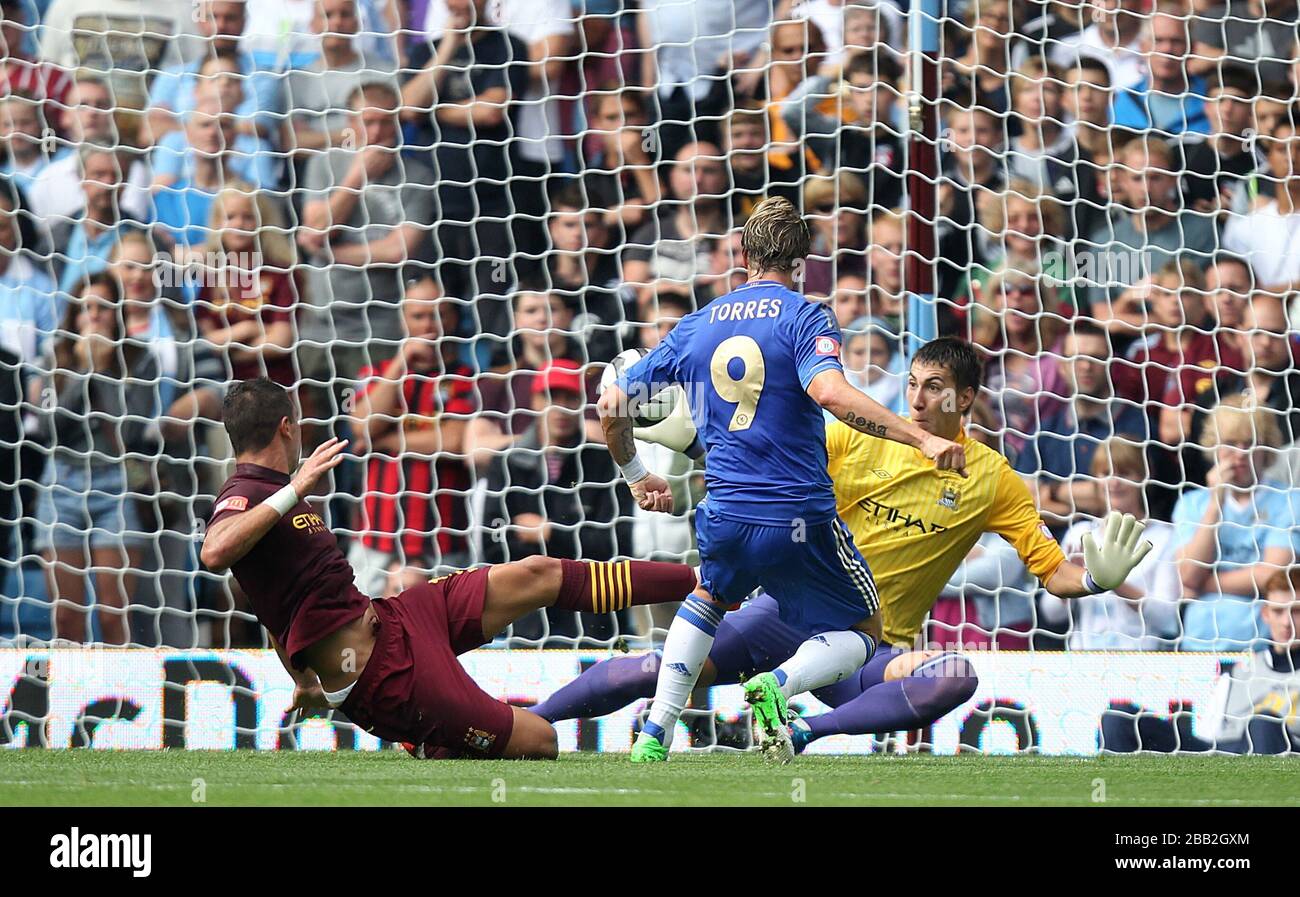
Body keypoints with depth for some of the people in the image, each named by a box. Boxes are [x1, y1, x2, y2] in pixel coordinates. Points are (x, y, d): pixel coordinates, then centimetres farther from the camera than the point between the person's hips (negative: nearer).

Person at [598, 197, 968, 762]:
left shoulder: (696, 327, 10)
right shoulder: (805, 318, -5)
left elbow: (612, 403, 14)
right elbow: (830, 392, -25)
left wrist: (635, 475, 31)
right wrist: (923, 439, -27)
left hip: (726, 516, 4)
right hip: (802, 518, -4)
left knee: (709, 597, 35)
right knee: (861, 635, 16)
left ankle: (655, 735, 17)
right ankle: (781, 683, -18)